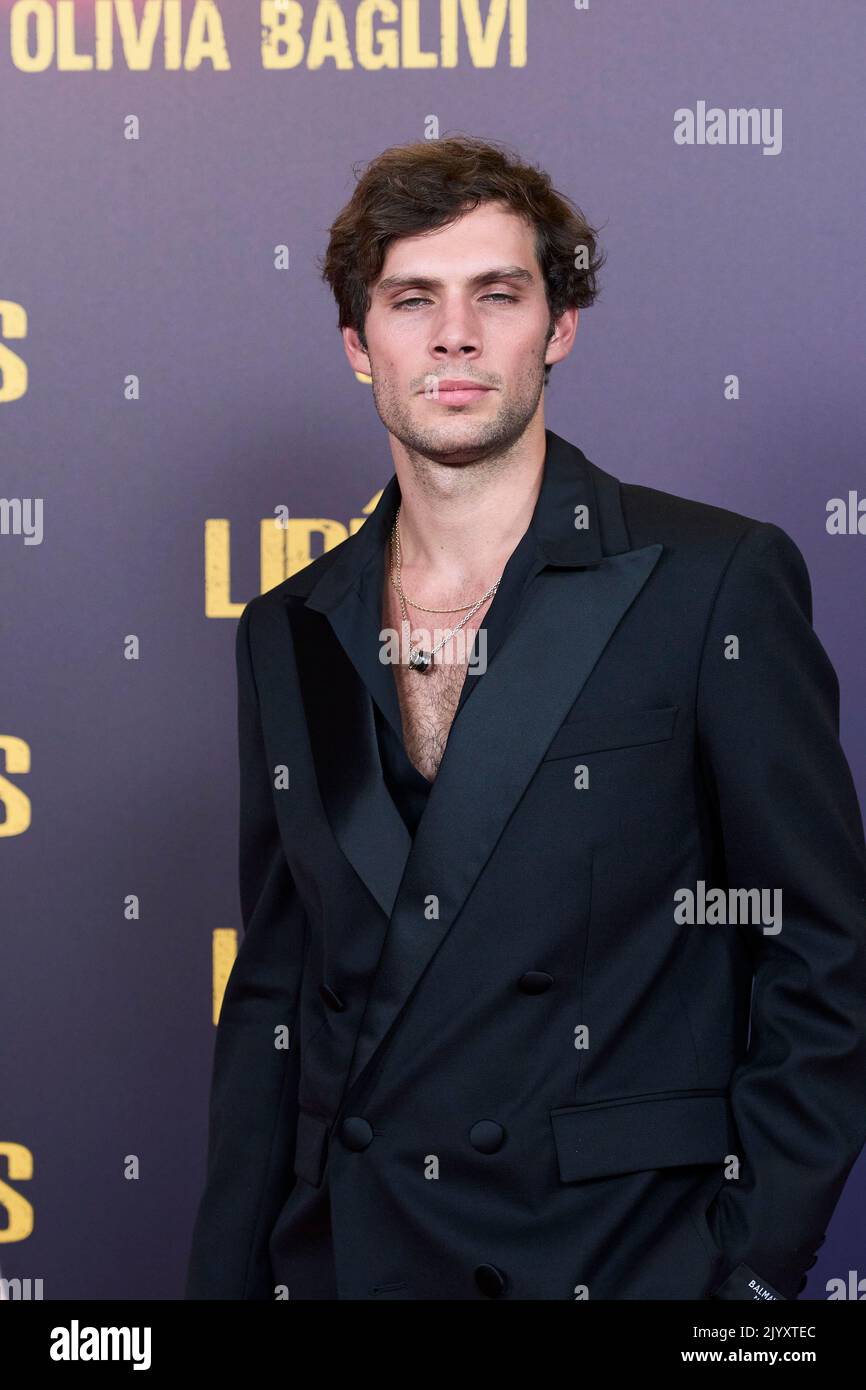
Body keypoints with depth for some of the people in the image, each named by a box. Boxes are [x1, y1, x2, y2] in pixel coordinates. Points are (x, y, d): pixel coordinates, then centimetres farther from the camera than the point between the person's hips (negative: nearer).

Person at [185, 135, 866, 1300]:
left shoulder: (718, 581, -8)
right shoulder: (291, 634, 6)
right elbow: (274, 987, 11)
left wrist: (757, 1269, -11)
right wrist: (226, 1272, 6)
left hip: (626, 1249, -4)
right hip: (341, 1250, 4)